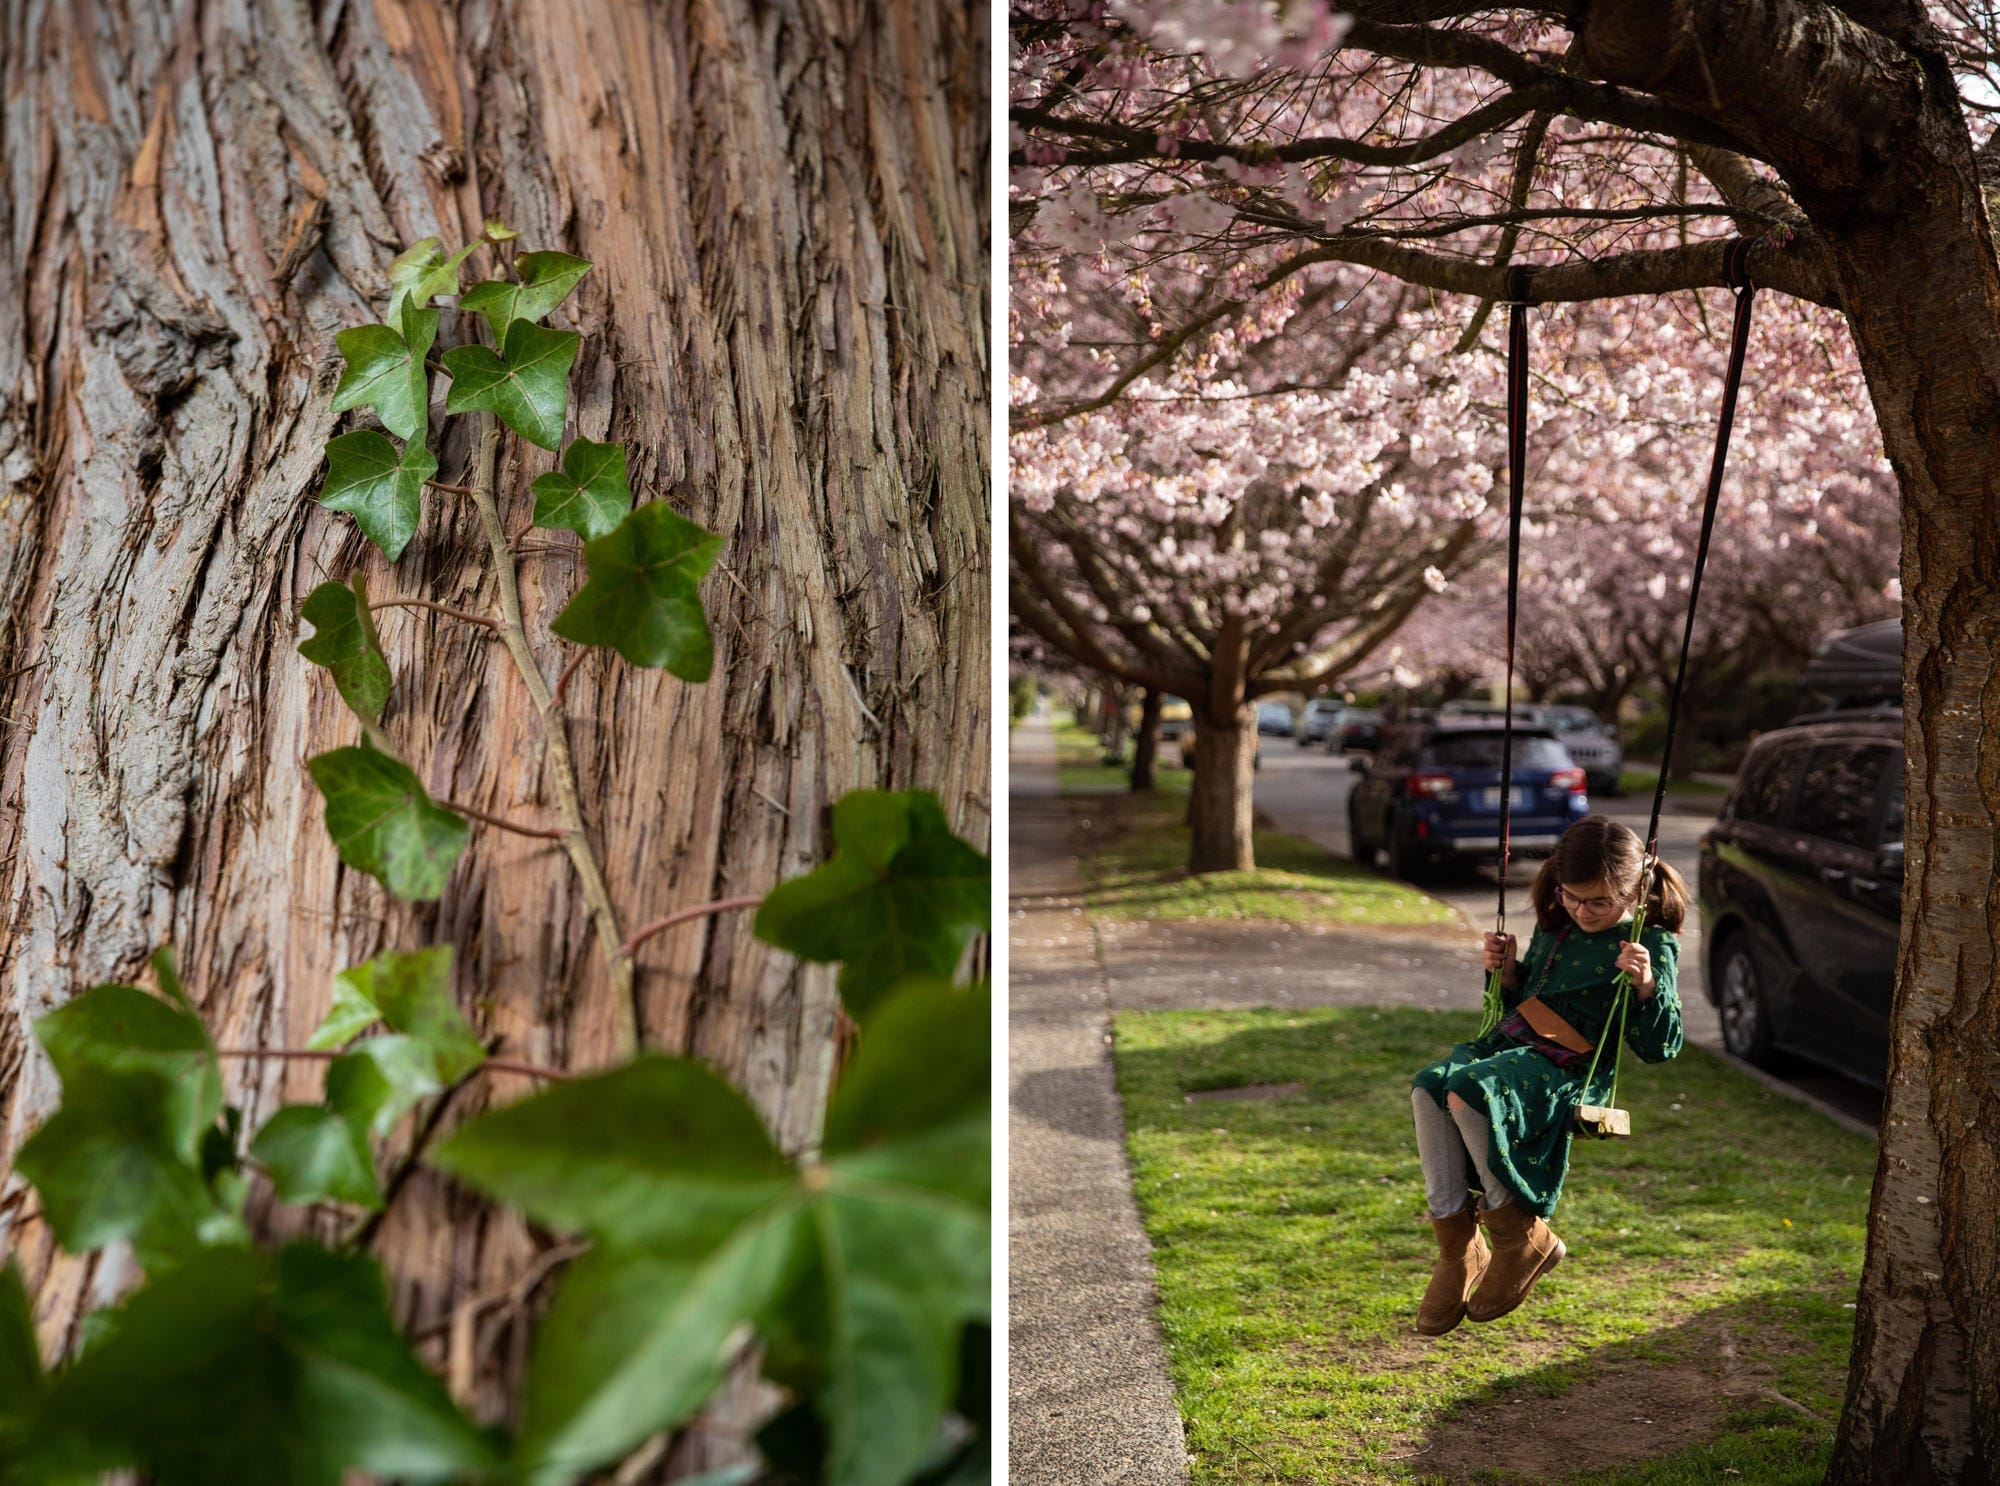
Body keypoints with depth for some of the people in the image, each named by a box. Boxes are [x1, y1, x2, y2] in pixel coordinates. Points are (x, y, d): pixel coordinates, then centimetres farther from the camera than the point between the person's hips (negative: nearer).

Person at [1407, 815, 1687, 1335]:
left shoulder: (1651, 946, -2)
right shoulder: (1555, 925, 18)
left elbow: (1659, 1047, -7)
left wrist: (1647, 986, -22)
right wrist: (1507, 971, 10)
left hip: (1567, 1071, -7)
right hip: (1511, 1043, 7)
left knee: (1469, 1090, -34)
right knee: (1429, 1086, -25)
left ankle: (1523, 1235, -14)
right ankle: (1458, 1248, -18)